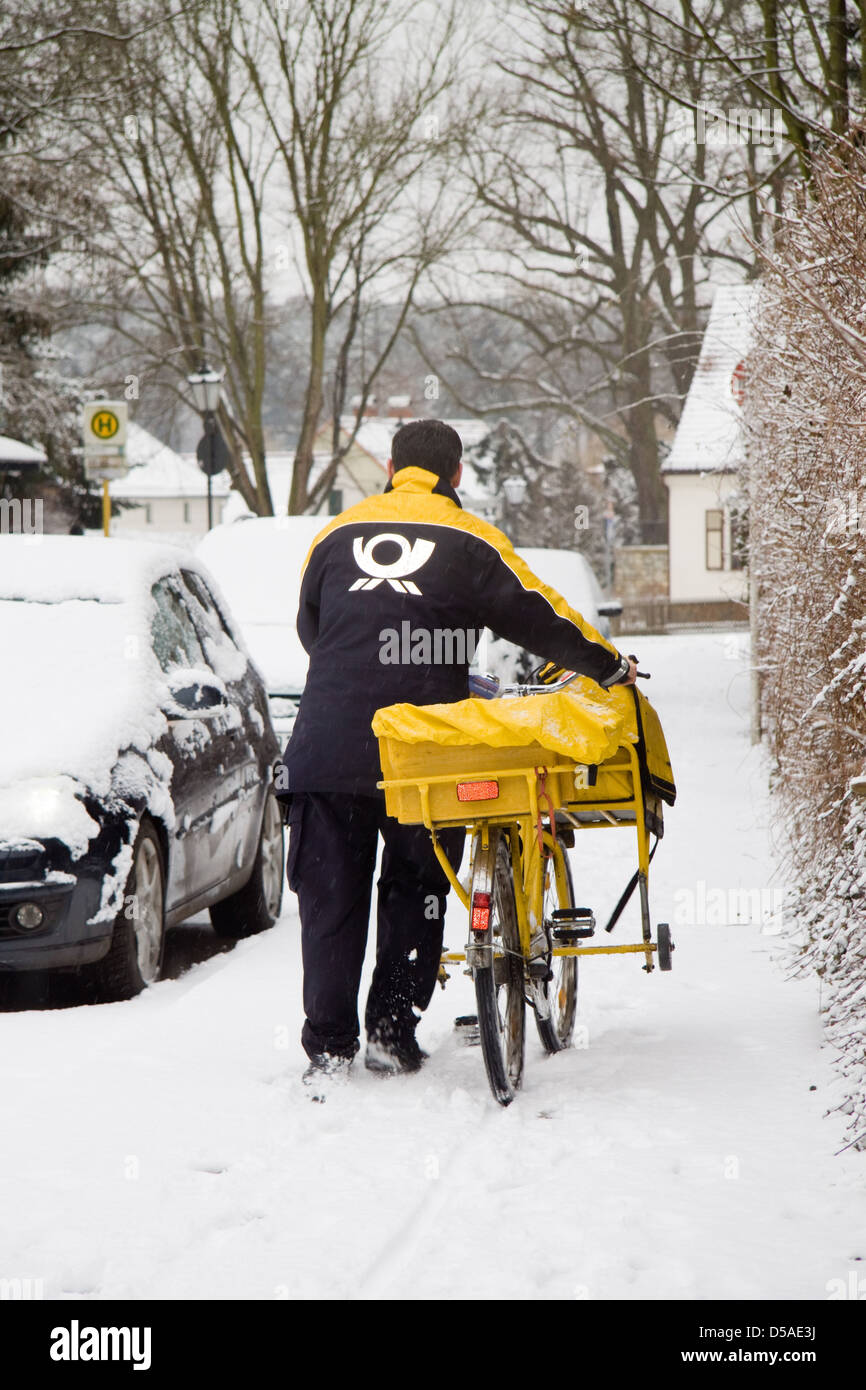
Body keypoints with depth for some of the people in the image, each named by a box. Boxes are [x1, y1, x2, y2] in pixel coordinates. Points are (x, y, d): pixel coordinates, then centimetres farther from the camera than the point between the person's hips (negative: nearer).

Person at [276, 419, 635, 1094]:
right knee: (415, 889, 14)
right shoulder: (470, 541, 4)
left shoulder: (336, 535, 14)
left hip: (326, 749, 2)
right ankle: (392, 1033, 11)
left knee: (330, 897, 7)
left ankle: (328, 1047, 3)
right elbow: (540, 616, 6)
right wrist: (610, 663, 20)